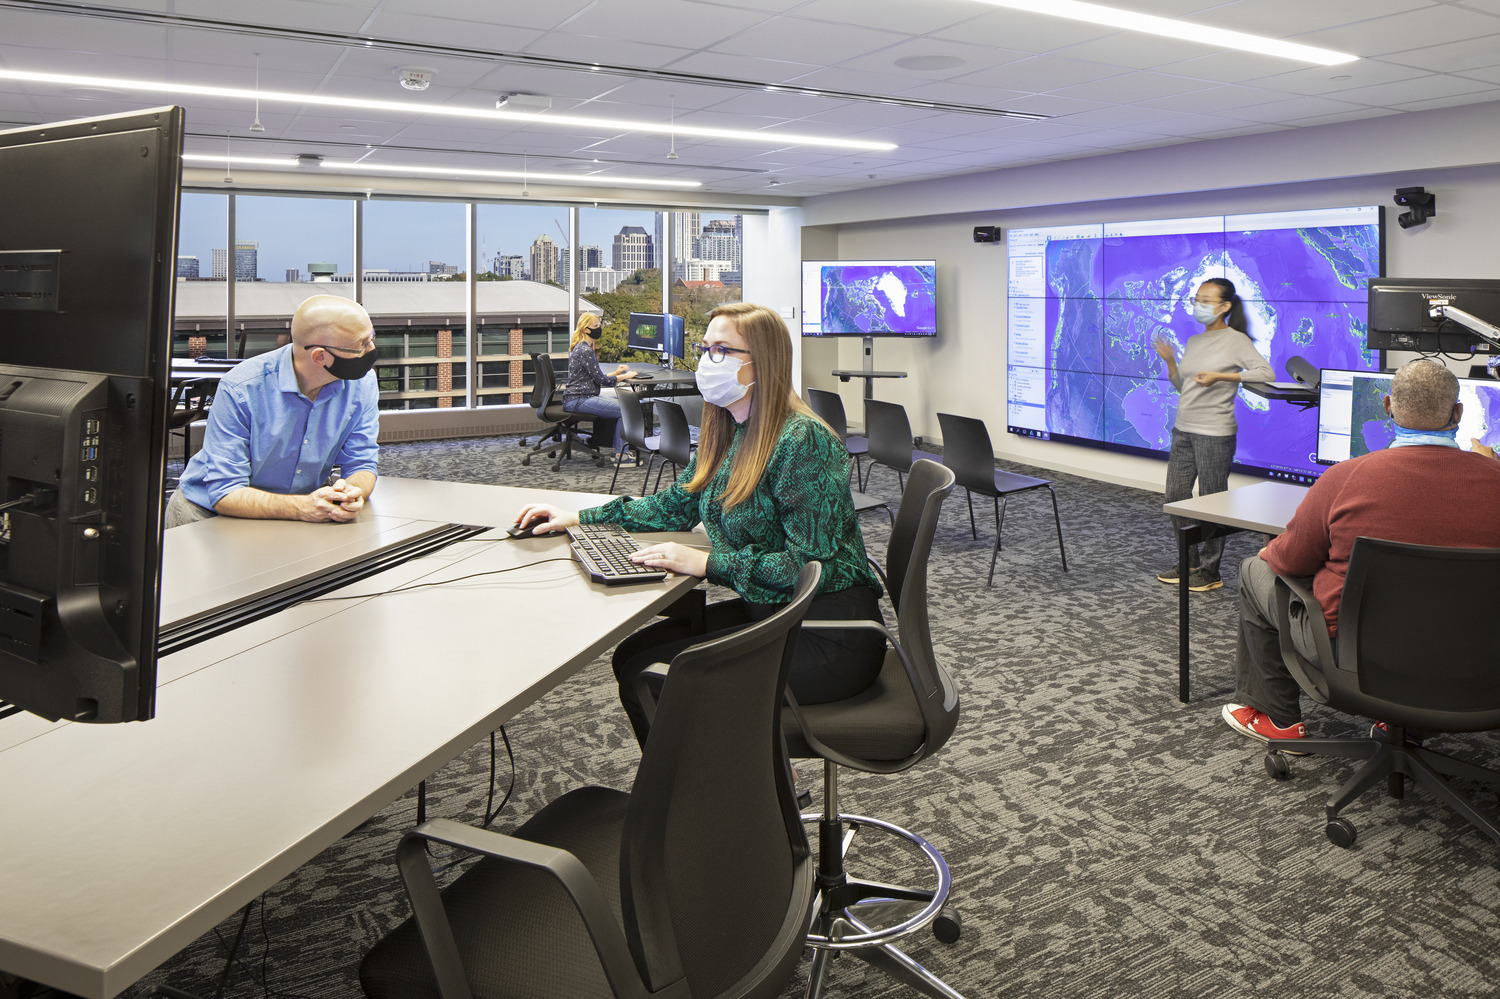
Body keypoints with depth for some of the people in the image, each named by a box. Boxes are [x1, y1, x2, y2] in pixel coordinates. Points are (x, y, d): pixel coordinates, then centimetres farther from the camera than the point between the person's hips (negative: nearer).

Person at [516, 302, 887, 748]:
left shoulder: (803, 441, -20)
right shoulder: (727, 434, 8)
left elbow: (811, 564, -24)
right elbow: (676, 506, 21)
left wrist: (707, 563, -23)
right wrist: (578, 518, 14)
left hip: (830, 634, -9)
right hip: (766, 610, 9)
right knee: (633, 654, 3)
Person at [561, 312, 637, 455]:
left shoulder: (580, 347, 17)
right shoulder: (585, 351, -15)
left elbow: (595, 377, 21)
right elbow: (602, 380, -17)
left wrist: (616, 372, 14)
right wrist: (625, 376, -5)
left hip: (582, 397, 11)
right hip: (578, 400, -11)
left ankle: (617, 448, 11)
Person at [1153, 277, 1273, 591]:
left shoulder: (1235, 341, -7)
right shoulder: (1194, 341, 14)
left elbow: (1266, 373, -20)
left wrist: (1220, 376, -24)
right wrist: (1170, 362, 4)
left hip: (1215, 434, -8)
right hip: (1183, 430, 8)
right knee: (1175, 497, 9)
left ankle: (1209, 572, 10)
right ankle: (1189, 563, 22)